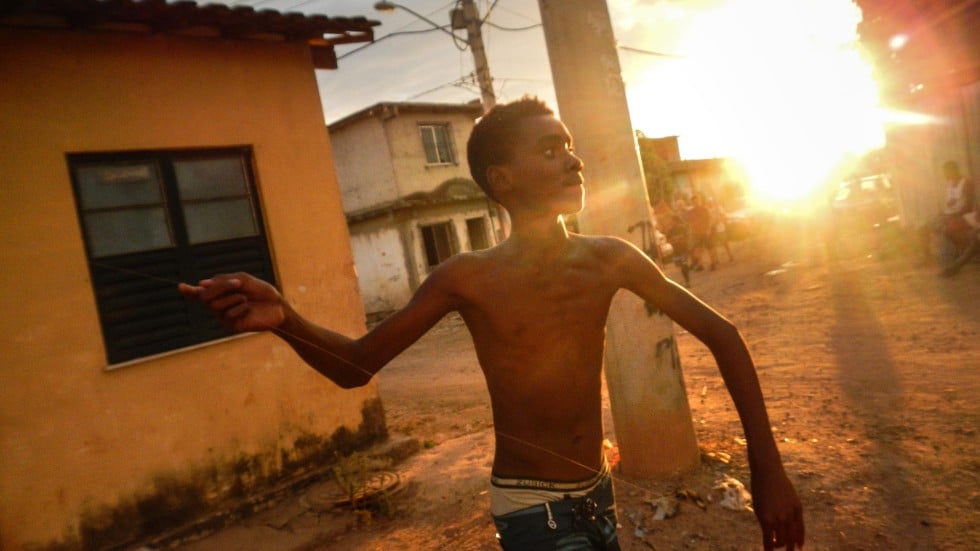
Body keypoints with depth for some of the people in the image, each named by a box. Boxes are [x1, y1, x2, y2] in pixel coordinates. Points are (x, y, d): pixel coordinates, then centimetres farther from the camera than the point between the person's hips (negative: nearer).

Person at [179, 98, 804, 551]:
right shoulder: (468, 279, -18)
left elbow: (721, 334, -3)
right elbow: (356, 365, -11)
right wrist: (284, 319, -32)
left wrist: (767, 465, -9)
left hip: (599, 496, 4)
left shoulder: (610, 259, -10)